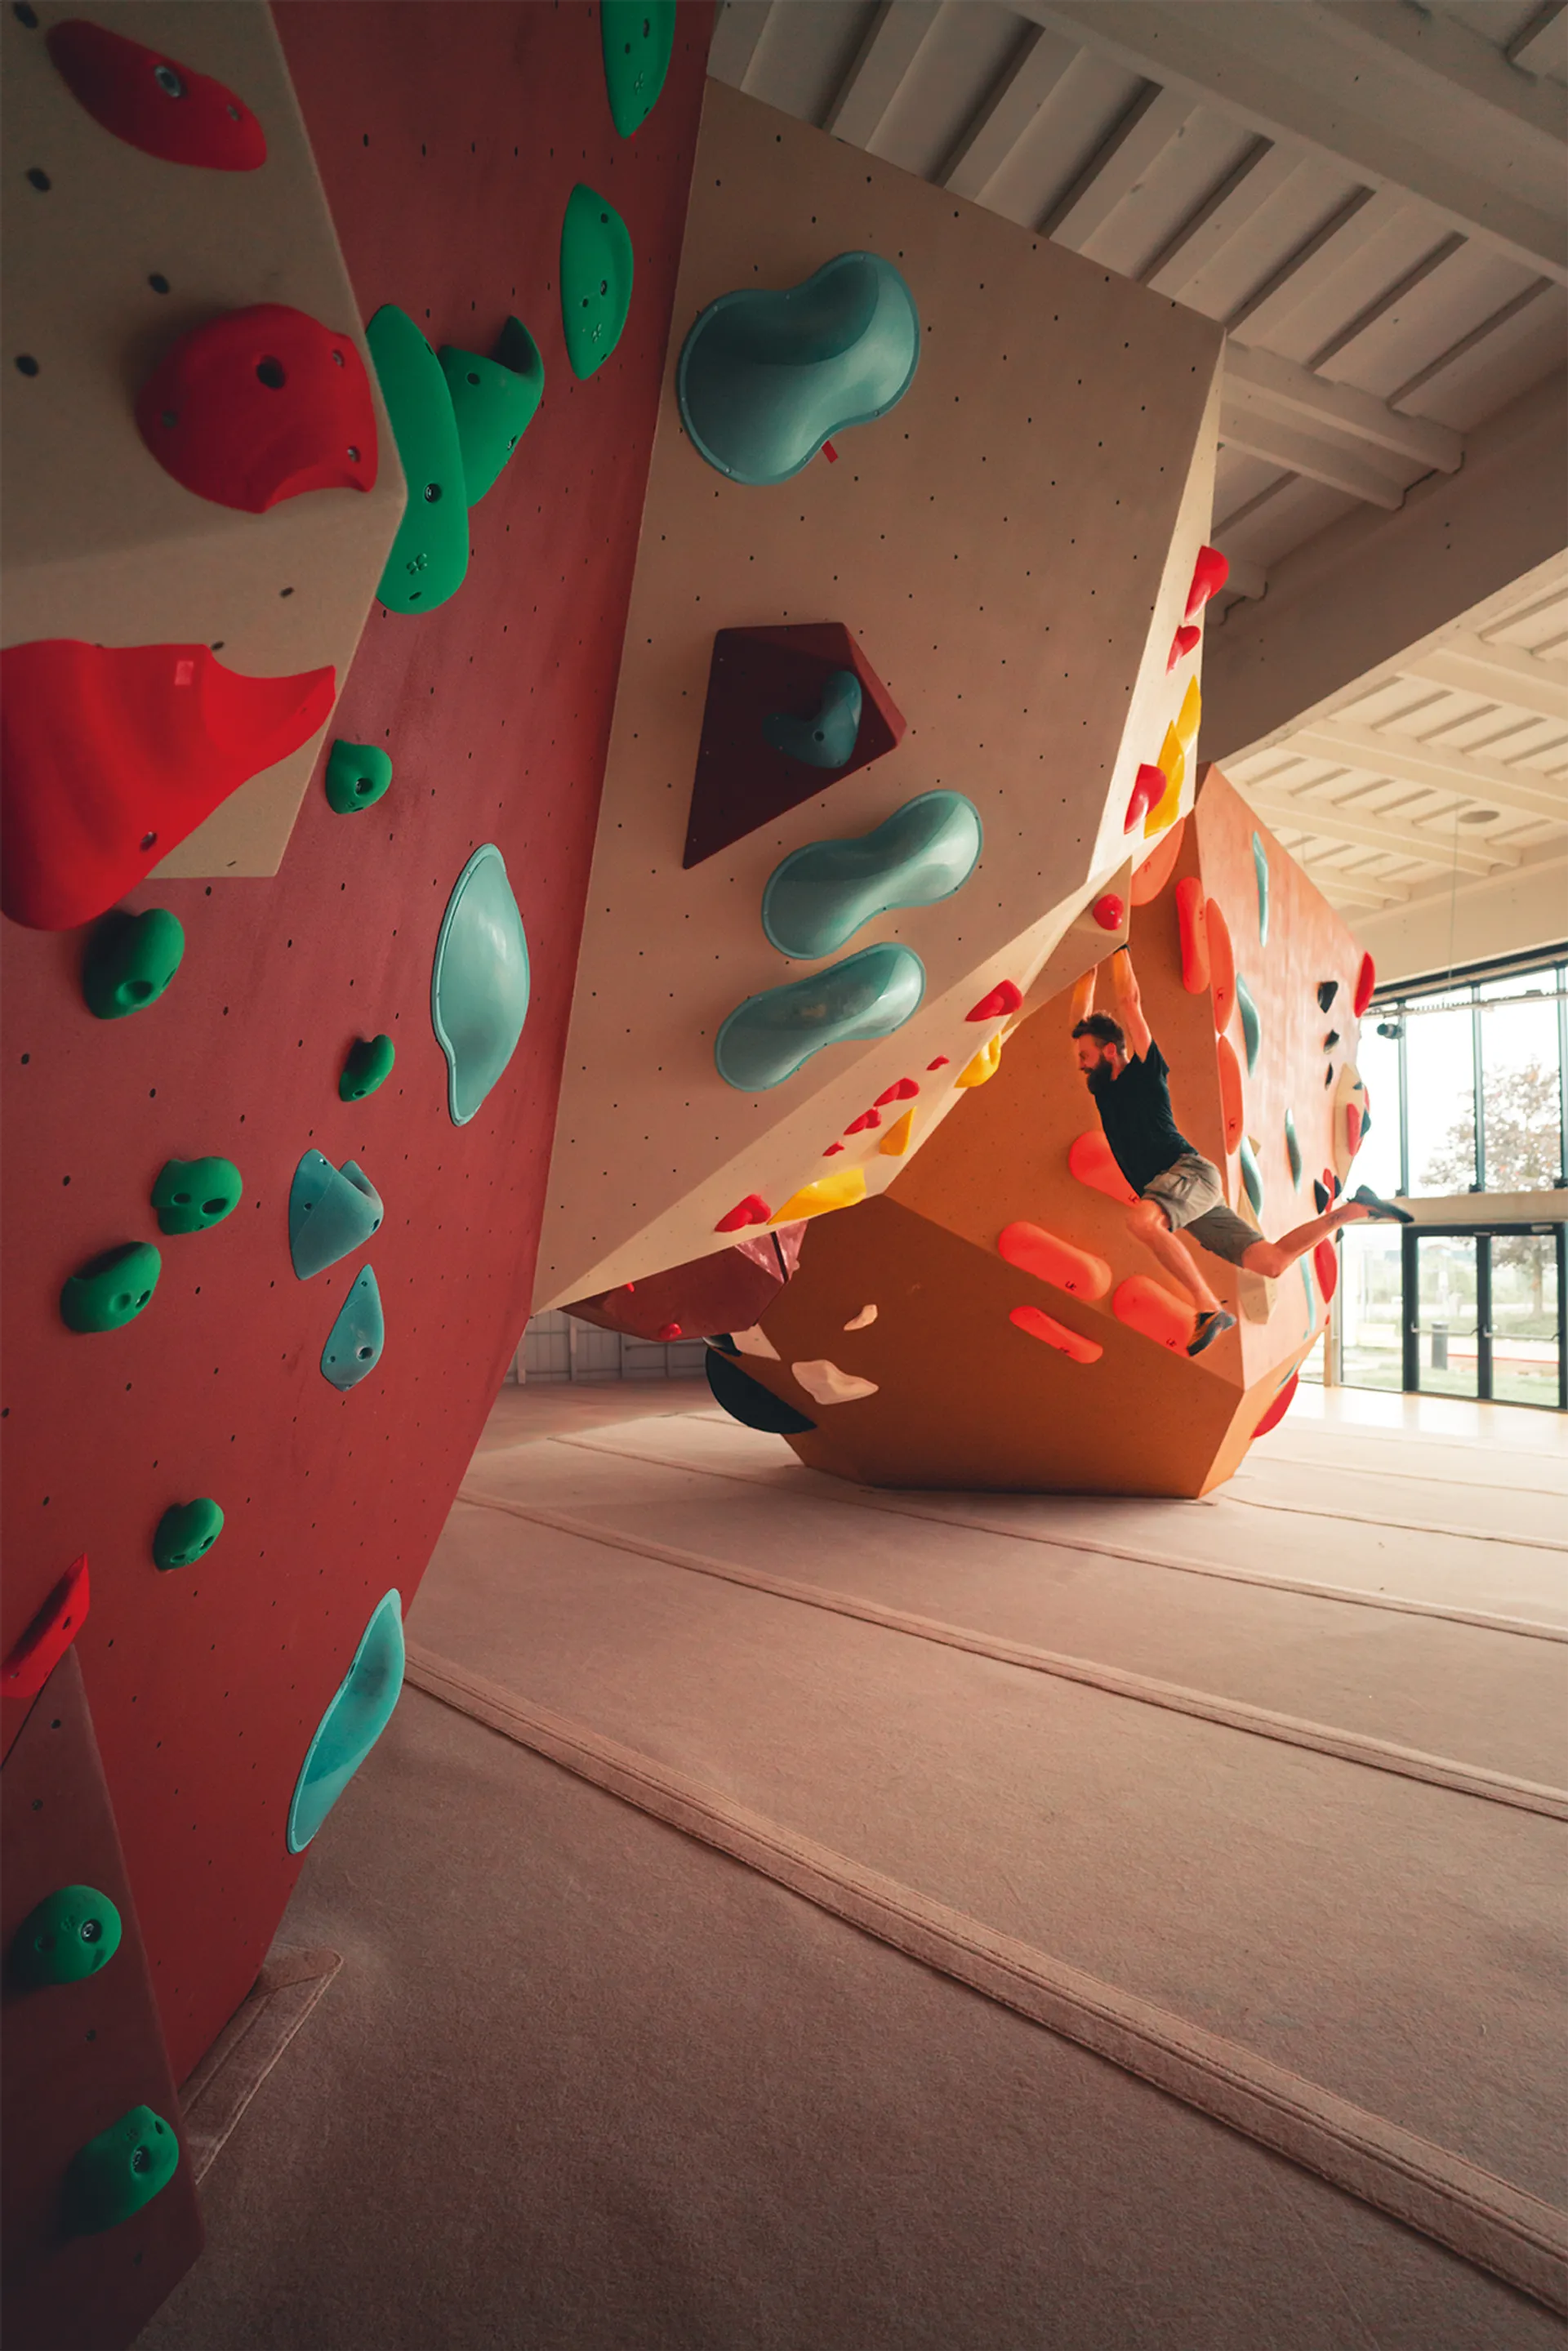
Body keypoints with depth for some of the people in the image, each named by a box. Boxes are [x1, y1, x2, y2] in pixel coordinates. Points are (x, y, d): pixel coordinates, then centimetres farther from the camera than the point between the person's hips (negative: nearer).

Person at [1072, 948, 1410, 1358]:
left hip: (1190, 1171, -8)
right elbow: (1084, 1015, 23)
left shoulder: (1144, 1071, 0)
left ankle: (1210, 1308, -31)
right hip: (1190, 1197, 8)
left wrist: (1118, 948, 7)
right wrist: (1092, 964, 27)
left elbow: (1128, 1000, -2)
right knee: (1271, 1262, 4)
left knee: (1140, 1217, -37)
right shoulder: (1102, 1088, 18)